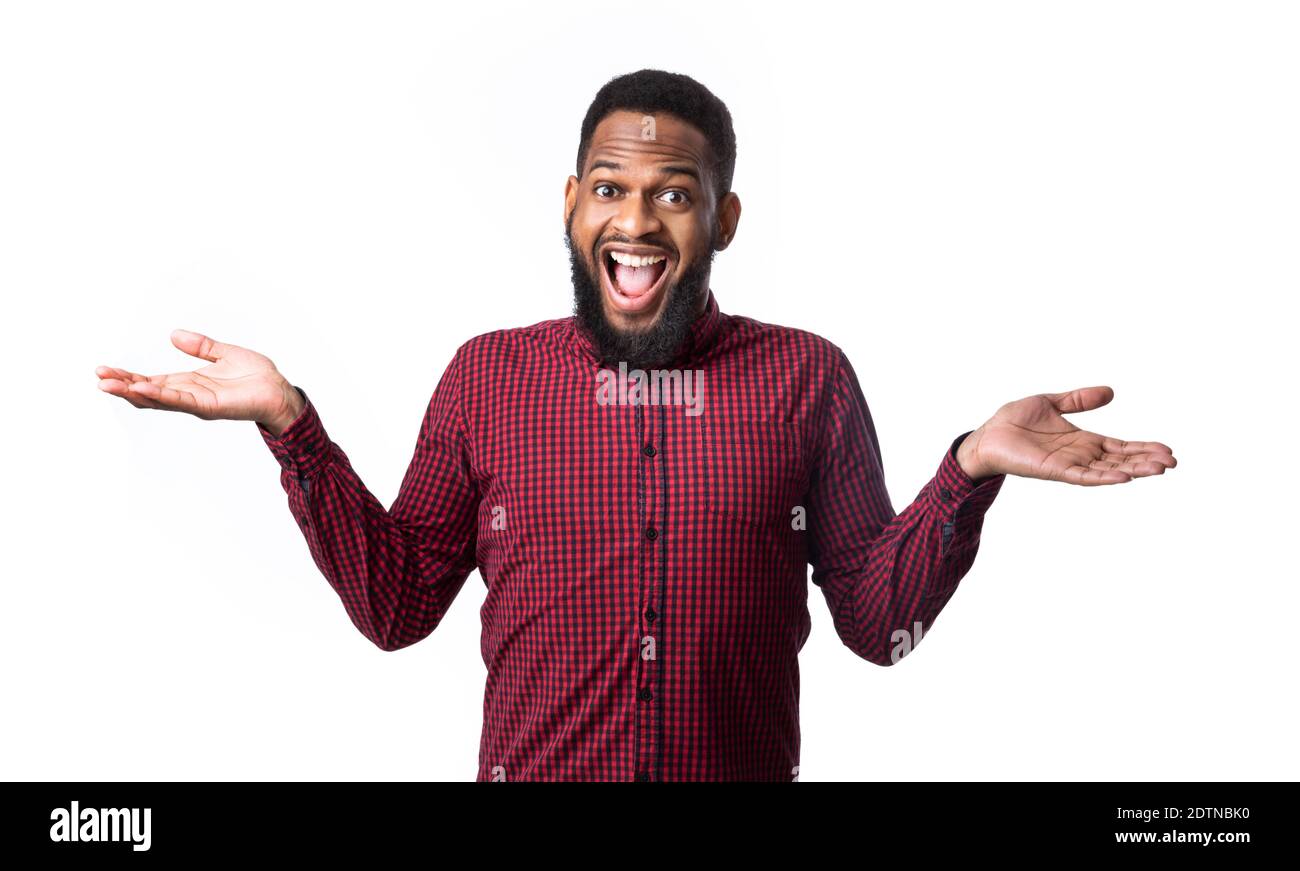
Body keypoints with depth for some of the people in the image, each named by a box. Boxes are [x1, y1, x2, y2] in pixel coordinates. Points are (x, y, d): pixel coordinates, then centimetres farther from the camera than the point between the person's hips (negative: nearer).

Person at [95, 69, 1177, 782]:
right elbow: (397, 604, 0)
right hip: (530, 768, 1)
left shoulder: (808, 380, -3)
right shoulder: (486, 376, -1)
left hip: (751, 769, 0)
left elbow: (879, 621, -2)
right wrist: (291, 423, -7)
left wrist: (972, 468, -16)